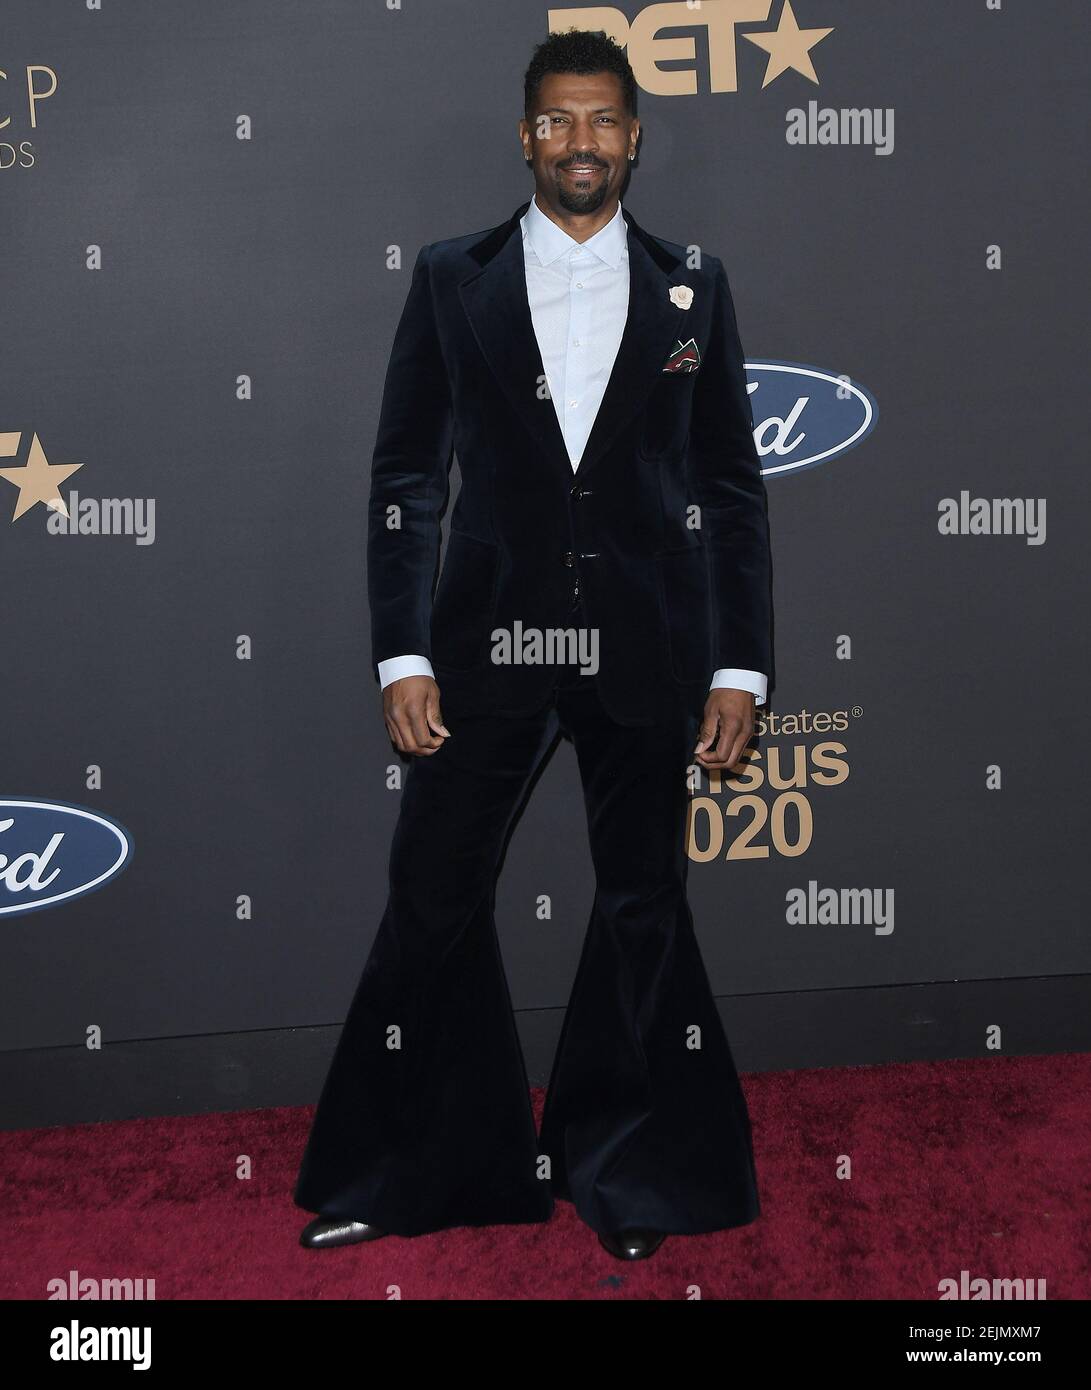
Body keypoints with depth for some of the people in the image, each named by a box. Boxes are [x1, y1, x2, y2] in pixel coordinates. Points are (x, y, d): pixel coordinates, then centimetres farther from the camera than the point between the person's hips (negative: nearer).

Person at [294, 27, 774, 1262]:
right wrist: (401, 656, -5)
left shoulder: (691, 288, 6)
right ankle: (406, 1172, 23)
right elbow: (404, 477, 3)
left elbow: (734, 487, 6)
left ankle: (626, 1172, 28)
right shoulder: (452, 279, 5)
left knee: (644, 906, 9)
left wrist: (741, 666, 0)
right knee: (433, 898, 5)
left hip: (645, 649, 1)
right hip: (488, 640, 0)